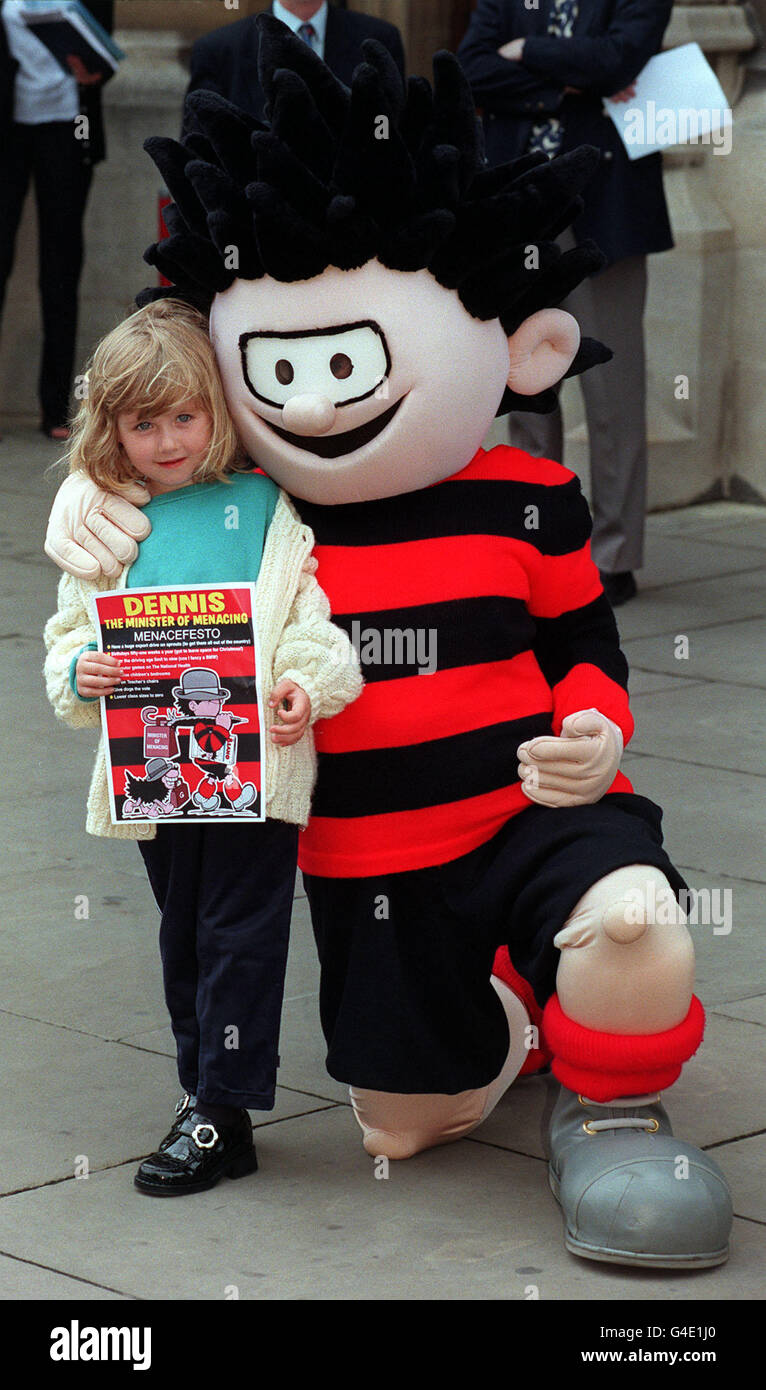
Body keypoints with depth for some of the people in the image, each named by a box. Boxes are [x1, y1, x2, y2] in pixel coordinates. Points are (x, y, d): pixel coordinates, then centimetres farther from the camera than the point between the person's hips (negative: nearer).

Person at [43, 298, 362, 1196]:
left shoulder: (266, 511, 0)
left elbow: (313, 620, -2)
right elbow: (68, 635, 11)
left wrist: (306, 691, -19)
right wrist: (81, 673, -10)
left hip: (256, 764, -4)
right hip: (152, 775, 4)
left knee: (238, 936, -2)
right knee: (182, 942, 14)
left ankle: (221, 1115, 2)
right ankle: (204, 1097, 25)